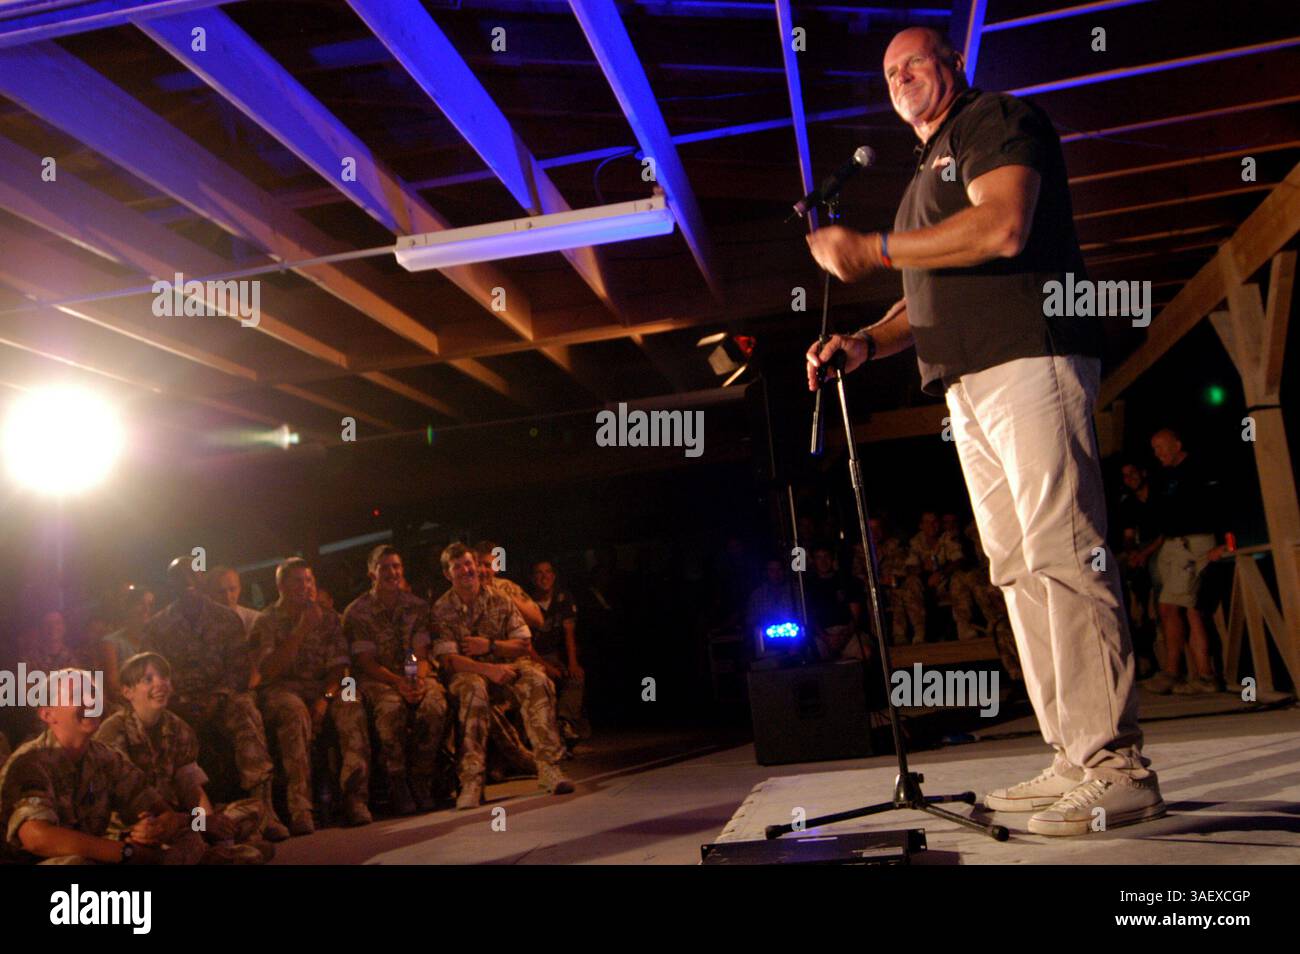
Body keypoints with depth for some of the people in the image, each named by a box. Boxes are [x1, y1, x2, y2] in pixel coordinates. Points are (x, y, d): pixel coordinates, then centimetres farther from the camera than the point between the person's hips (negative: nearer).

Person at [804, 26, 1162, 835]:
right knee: (1018, 569, 3)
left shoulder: (998, 119, 5)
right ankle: (1074, 762, 7)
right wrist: (865, 344, 11)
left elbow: (1002, 229, -14)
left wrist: (871, 250, -9)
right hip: (969, 386, 9)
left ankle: (1117, 767, -11)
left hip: (1031, 359, -9)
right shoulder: (927, 175, 30)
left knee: (1061, 554, -15)